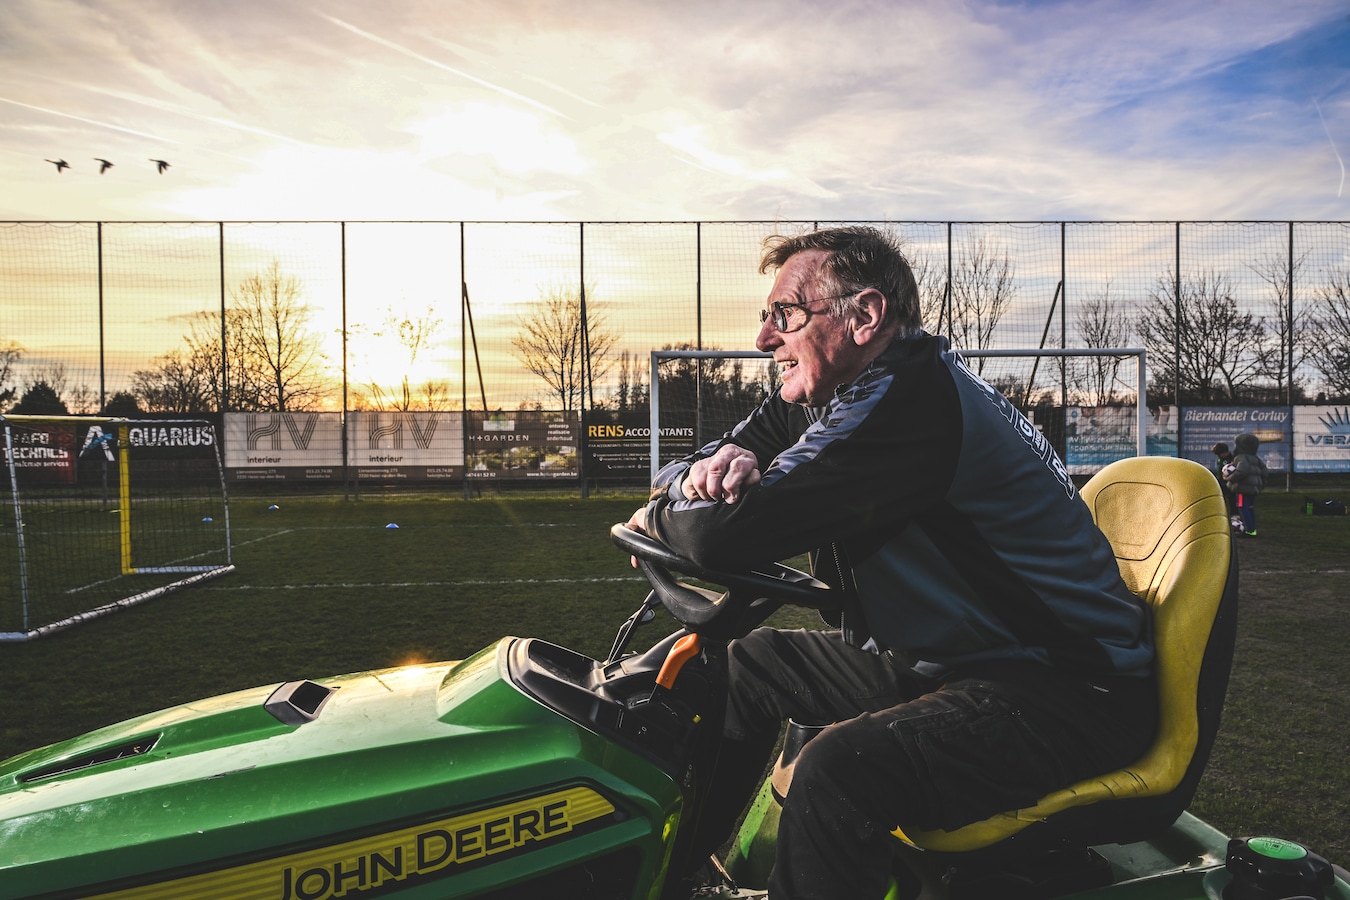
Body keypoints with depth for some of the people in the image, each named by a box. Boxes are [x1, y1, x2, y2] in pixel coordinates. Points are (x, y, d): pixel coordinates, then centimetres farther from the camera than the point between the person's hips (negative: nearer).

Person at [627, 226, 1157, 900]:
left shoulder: (910, 396, -25)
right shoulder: (822, 398, 5)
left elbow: (726, 533, -30)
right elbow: (675, 478, 9)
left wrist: (657, 515, -7)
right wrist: (715, 465, -15)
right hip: (938, 656, 9)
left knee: (841, 770, -32)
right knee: (747, 662, 14)